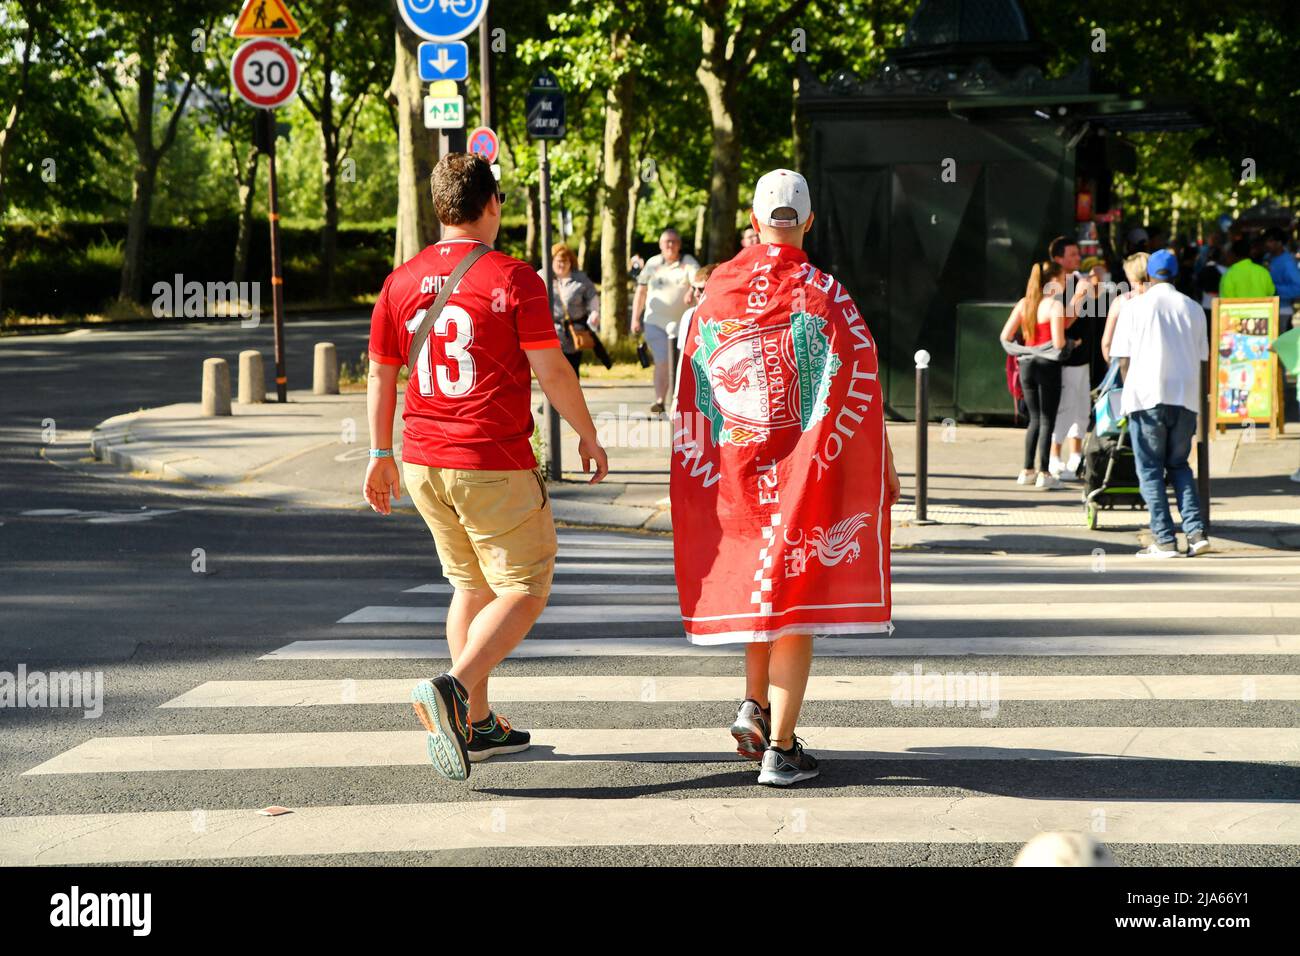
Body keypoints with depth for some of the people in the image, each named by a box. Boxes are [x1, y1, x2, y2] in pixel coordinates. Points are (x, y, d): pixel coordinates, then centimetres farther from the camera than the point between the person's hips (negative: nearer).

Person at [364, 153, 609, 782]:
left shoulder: (402, 281, 5)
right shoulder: (513, 279, -10)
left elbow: (380, 375, 10)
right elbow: (552, 372, -9)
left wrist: (380, 456, 21)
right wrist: (589, 438, 4)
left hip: (422, 462, 6)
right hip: (495, 465, -6)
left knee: (472, 585, 20)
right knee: (524, 591, 2)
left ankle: (477, 724, 21)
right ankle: (454, 688, -20)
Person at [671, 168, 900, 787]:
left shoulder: (717, 290, 2)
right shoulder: (823, 293, -9)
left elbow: (693, 388, 8)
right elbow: (862, 390, -9)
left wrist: (699, 472, 18)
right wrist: (883, 469, 1)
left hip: (735, 470, 4)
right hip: (807, 475, -3)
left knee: (758, 587, 24)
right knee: (796, 596, 0)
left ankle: (754, 705, 11)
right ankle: (781, 750, 0)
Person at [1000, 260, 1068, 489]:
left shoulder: (1024, 303, 6)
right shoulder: (1055, 305, -12)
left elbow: (1006, 336, 4)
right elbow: (1058, 343, -18)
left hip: (1027, 364, 6)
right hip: (1048, 365, -6)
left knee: (1034, 419, 17)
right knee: (1047, 420, 1)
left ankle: (1027, 470, 17)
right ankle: (1044, 474, 1)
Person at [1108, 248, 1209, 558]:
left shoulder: (1136, 307, -1)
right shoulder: (1193, 309, 8)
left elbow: (1124, 360, -1)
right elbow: (1201, 358, 11)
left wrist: (1130, 393, 12)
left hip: (1146, 396, -3)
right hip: (1185, 398, 3)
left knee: (1150, 470, 4)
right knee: (1179, 465, 15)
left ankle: (1164, 540, -2)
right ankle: (1195, 531, 0)